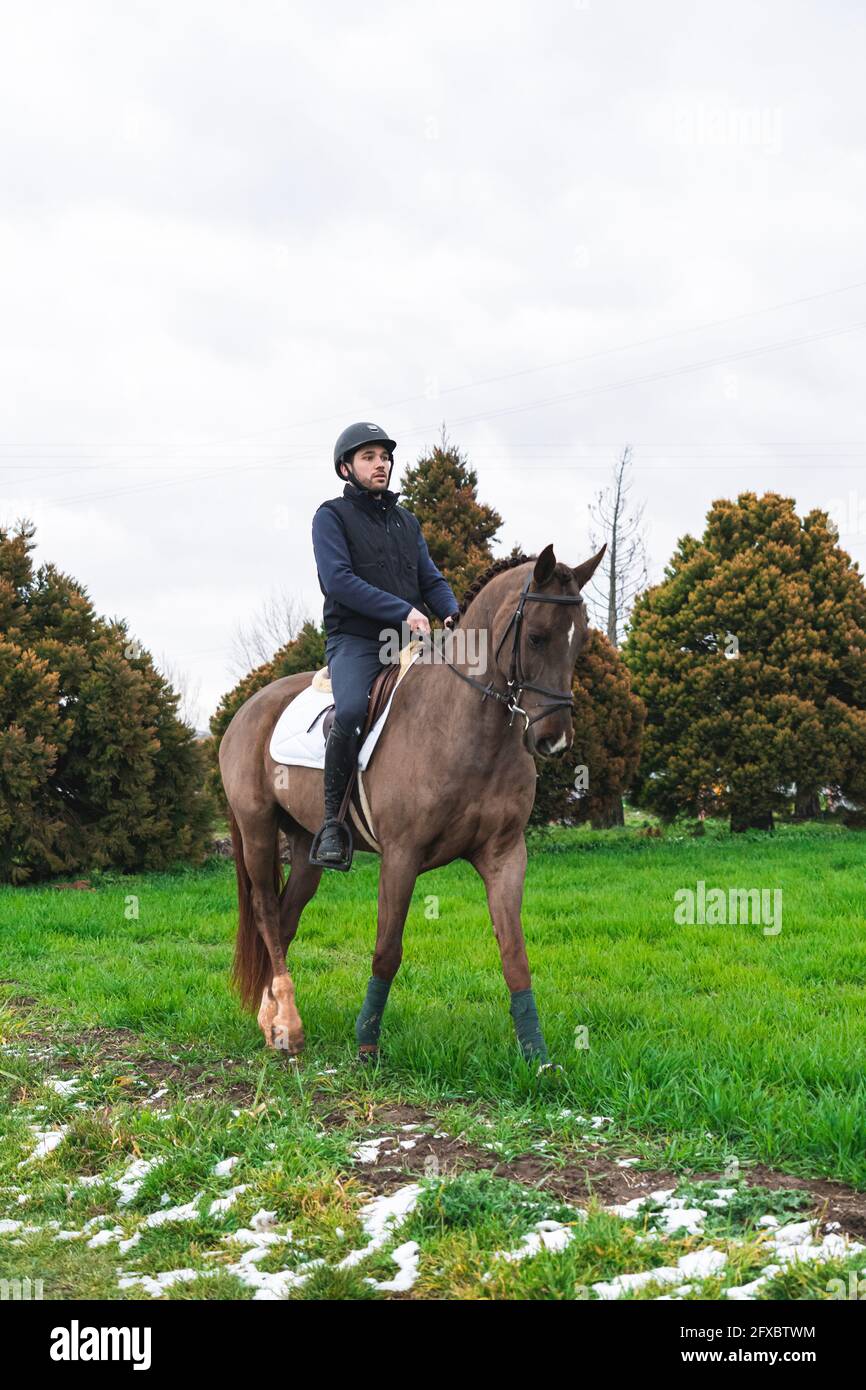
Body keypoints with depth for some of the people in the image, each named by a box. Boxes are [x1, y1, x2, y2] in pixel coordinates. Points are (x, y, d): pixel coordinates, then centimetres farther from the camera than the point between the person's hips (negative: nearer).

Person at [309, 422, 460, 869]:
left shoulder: (406, 521, 22)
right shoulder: (332, 516, 3)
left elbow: (432, 580, 19)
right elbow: (339, 580, -11)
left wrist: (451, 615, -4)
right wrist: (403, 611, -18)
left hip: (408, 640, 6)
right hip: (354, 639, -6)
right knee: (351, 711, -33)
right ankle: (332, 824, -23)